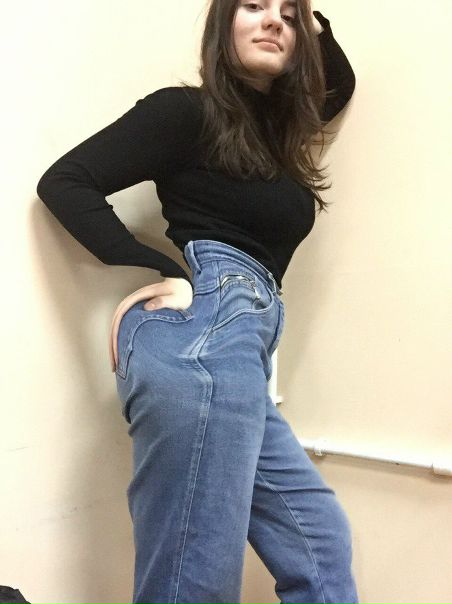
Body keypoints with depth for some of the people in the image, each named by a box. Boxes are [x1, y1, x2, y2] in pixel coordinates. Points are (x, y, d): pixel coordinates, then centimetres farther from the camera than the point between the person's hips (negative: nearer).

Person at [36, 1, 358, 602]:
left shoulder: (279, 123, 24)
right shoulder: (186, 110, 2)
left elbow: (340, 87, 45)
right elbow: (64, 182, -3)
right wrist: (162, 272, -13)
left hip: (235, 341, 9)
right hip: (201, 329, -9)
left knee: (320, 542, 14)